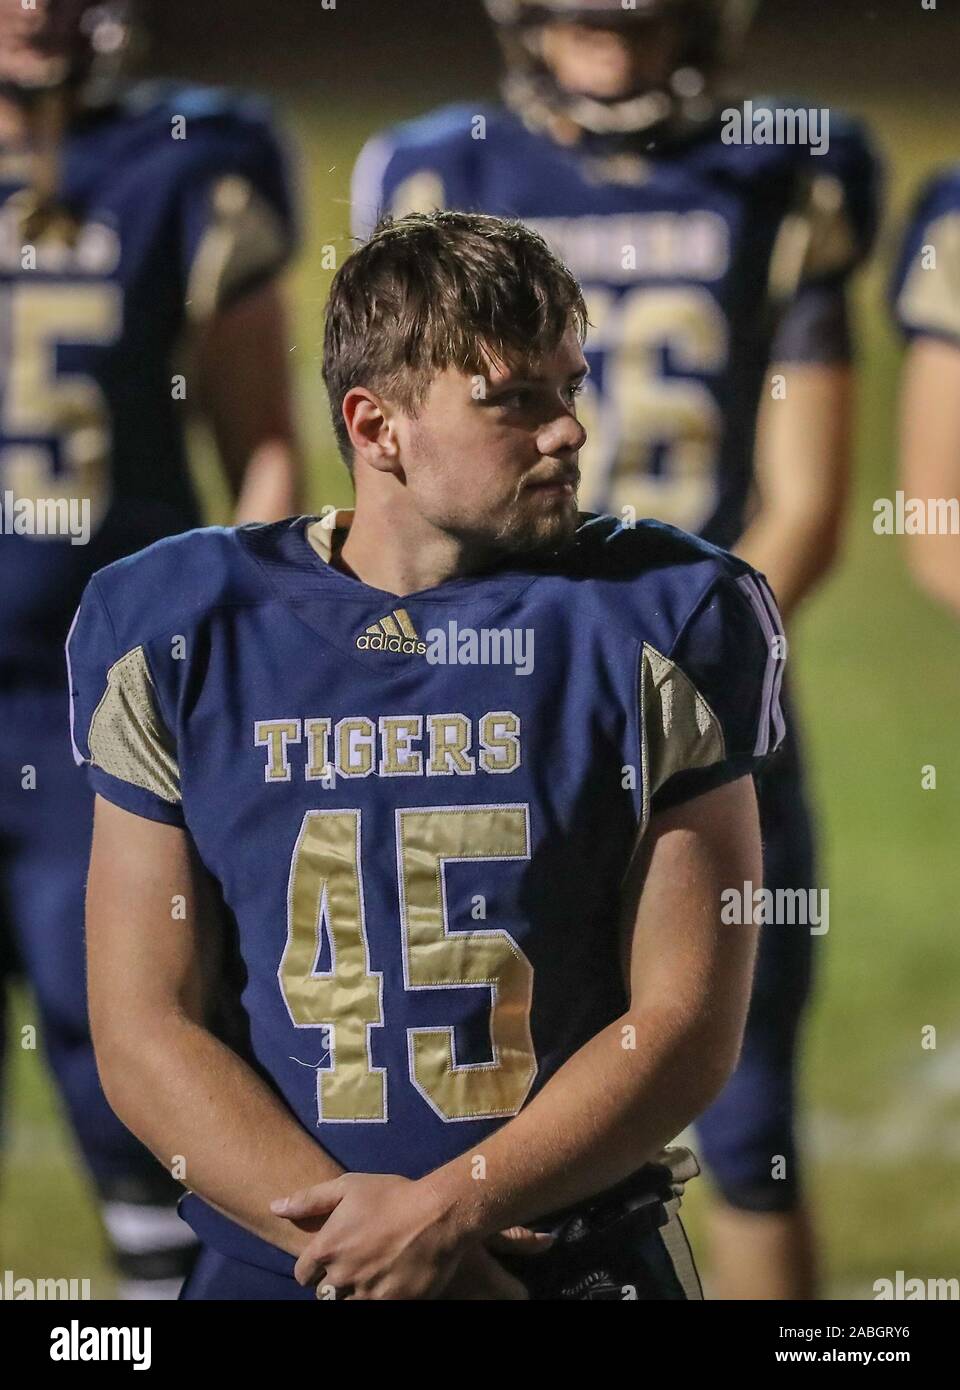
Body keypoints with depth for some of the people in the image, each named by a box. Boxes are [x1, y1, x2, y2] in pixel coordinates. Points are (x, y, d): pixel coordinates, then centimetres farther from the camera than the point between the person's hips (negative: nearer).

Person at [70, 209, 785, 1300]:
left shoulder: (658, 626, -3)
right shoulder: (180, 639, -2)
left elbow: (688, 1024, -6)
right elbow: (145, 1031, -3)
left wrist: (450, 1210, -16)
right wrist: (353, 1229, -16)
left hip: (586, 1261, 0)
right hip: (271, 1263, 0)